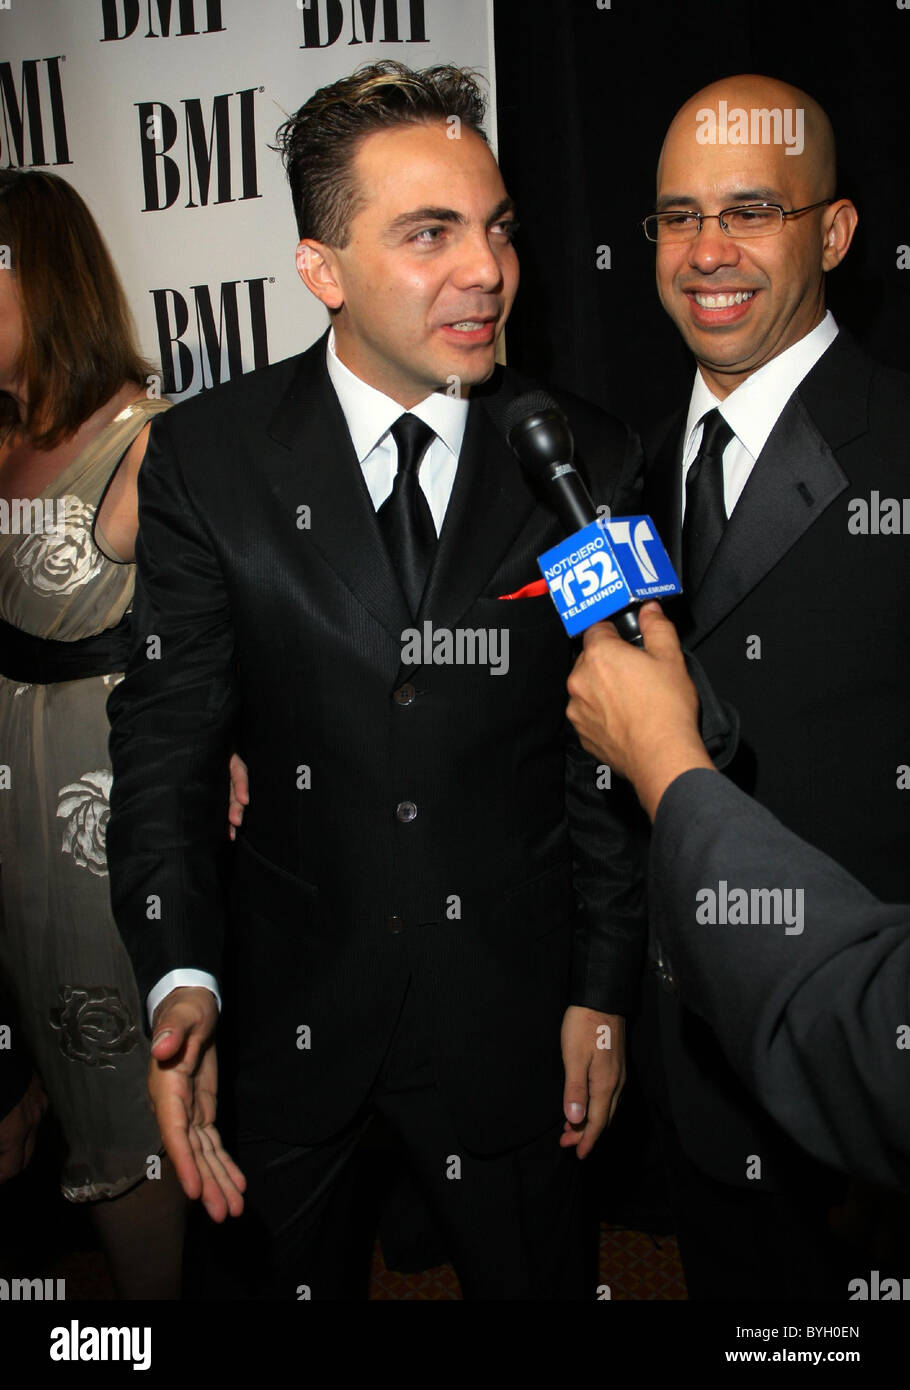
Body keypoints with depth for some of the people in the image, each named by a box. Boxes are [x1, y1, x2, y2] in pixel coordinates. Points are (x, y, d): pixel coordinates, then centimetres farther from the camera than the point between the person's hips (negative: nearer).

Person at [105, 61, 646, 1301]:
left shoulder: (590, 463, -8)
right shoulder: (207, 458, -9)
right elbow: (164, 735, -7)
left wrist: (603, 991, -1)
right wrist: (181, 979, -19)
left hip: (508, 1010, 0)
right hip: (284, 1002, 1)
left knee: (535, 1277, 22)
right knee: (270, 1274, 24)